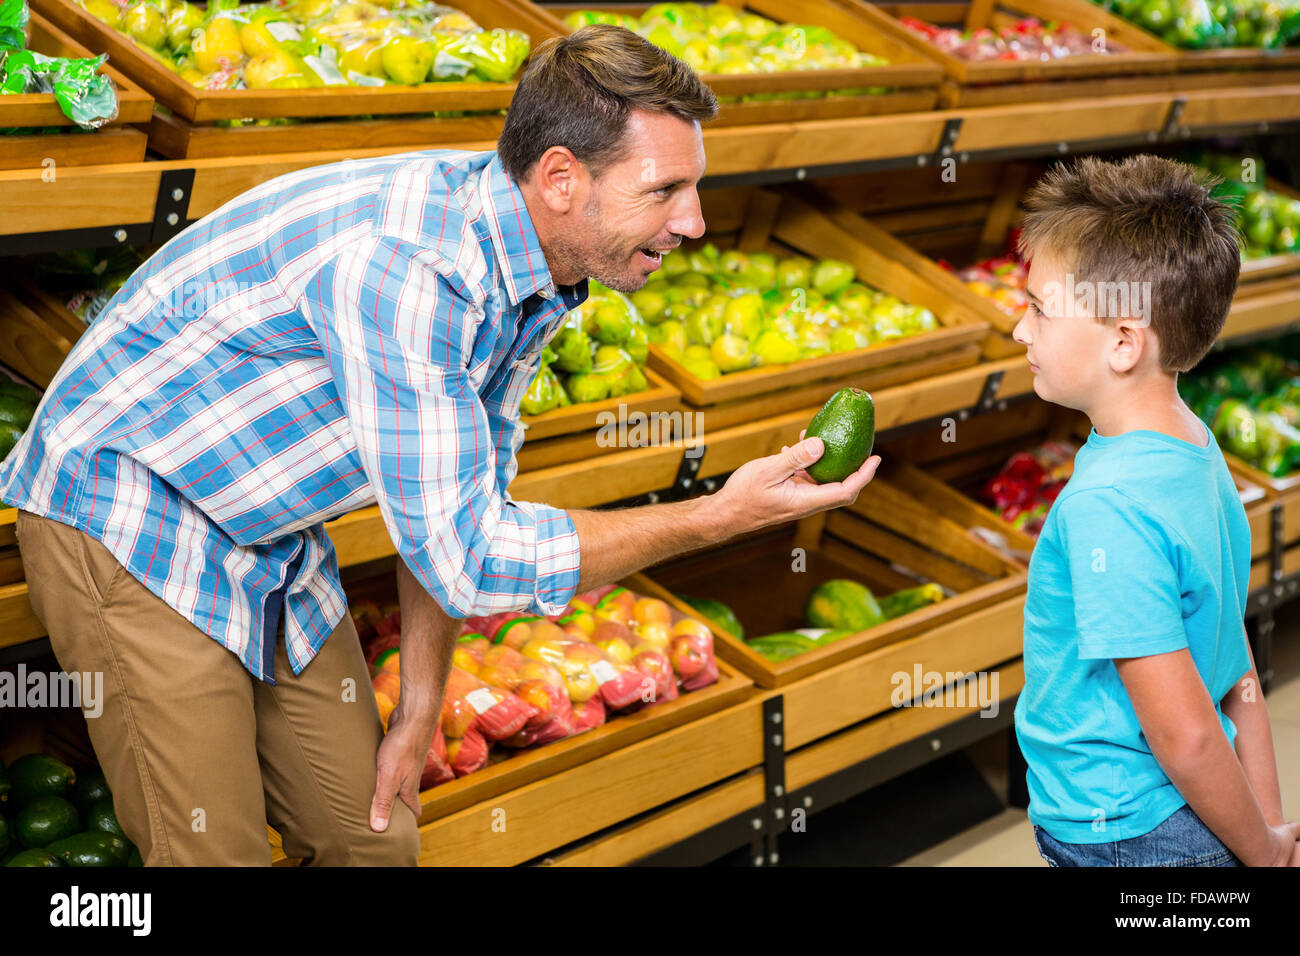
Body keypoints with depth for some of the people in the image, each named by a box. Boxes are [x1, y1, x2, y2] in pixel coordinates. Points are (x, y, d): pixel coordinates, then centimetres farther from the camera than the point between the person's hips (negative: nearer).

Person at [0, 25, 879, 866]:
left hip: (272, 545, 8)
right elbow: (466, 559, -32)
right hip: (129, 519, -8)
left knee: (373, 836, 9)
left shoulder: (529, 265, -3)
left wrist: (419, 712, 8)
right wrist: (721, 516, -27)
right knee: (217, 853, -6)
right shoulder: (405, 265, -34)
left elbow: (462, 499, 7)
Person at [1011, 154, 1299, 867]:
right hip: (1193, 826, 8)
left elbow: (1187, 736, -24)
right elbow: (1238, 678, 6)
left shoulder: (1105, 507, -26)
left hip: (1125, 841, -8)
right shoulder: (1196, 449, 1)